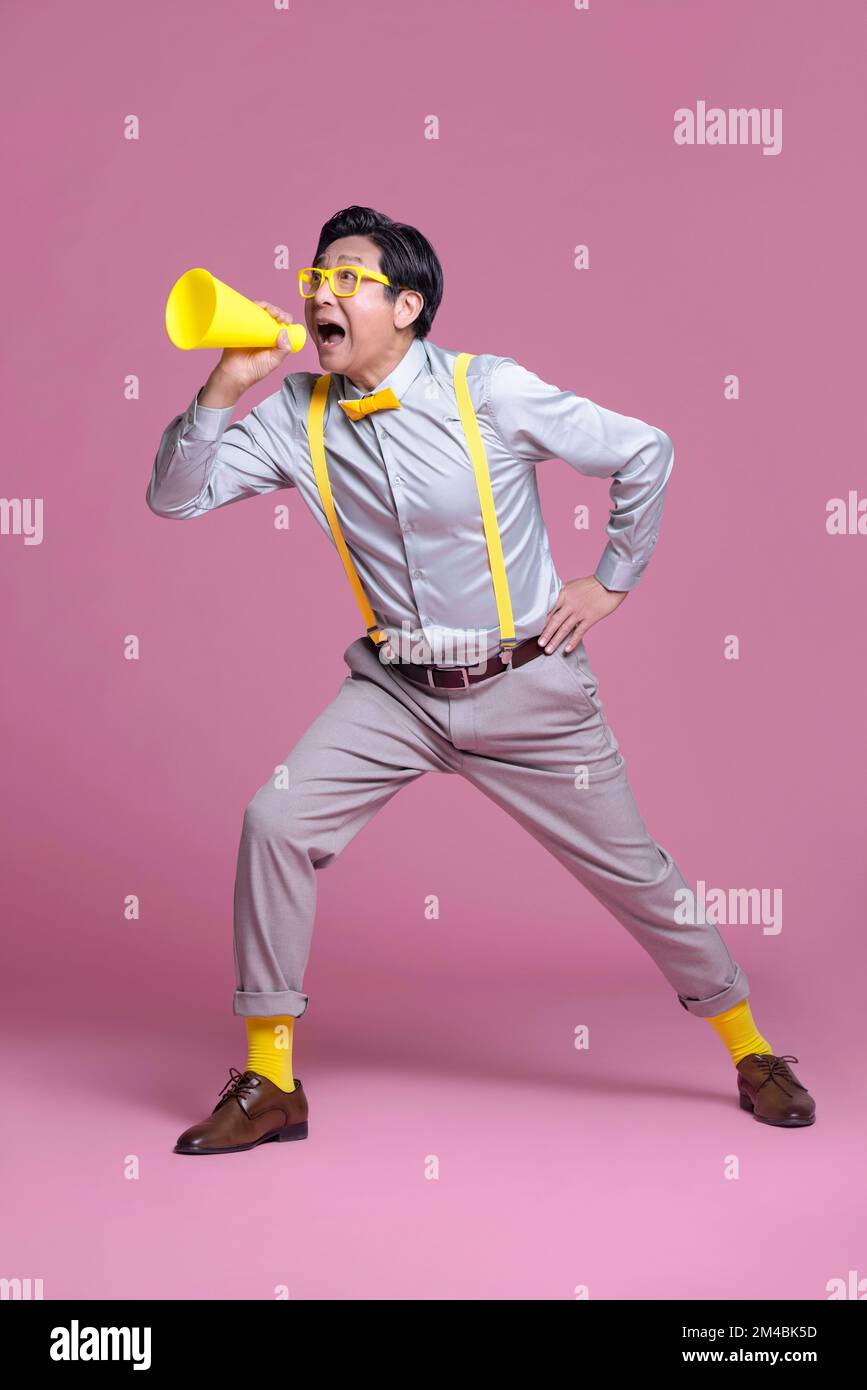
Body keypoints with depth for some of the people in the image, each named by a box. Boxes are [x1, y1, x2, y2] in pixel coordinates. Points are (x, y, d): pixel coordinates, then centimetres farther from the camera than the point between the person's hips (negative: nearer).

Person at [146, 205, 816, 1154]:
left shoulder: (490, 391, -15)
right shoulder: (298, 414, -5)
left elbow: (646, 452, -6)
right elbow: (175, 497, -9)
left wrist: (612, 580, -2)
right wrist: (224, 386, -20)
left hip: (526, 686, -3)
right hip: (394, 690, 3)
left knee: (630, 869, 5)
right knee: (275, 824, -14)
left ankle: (750, 1050, 28)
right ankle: (269, 1084, 1)